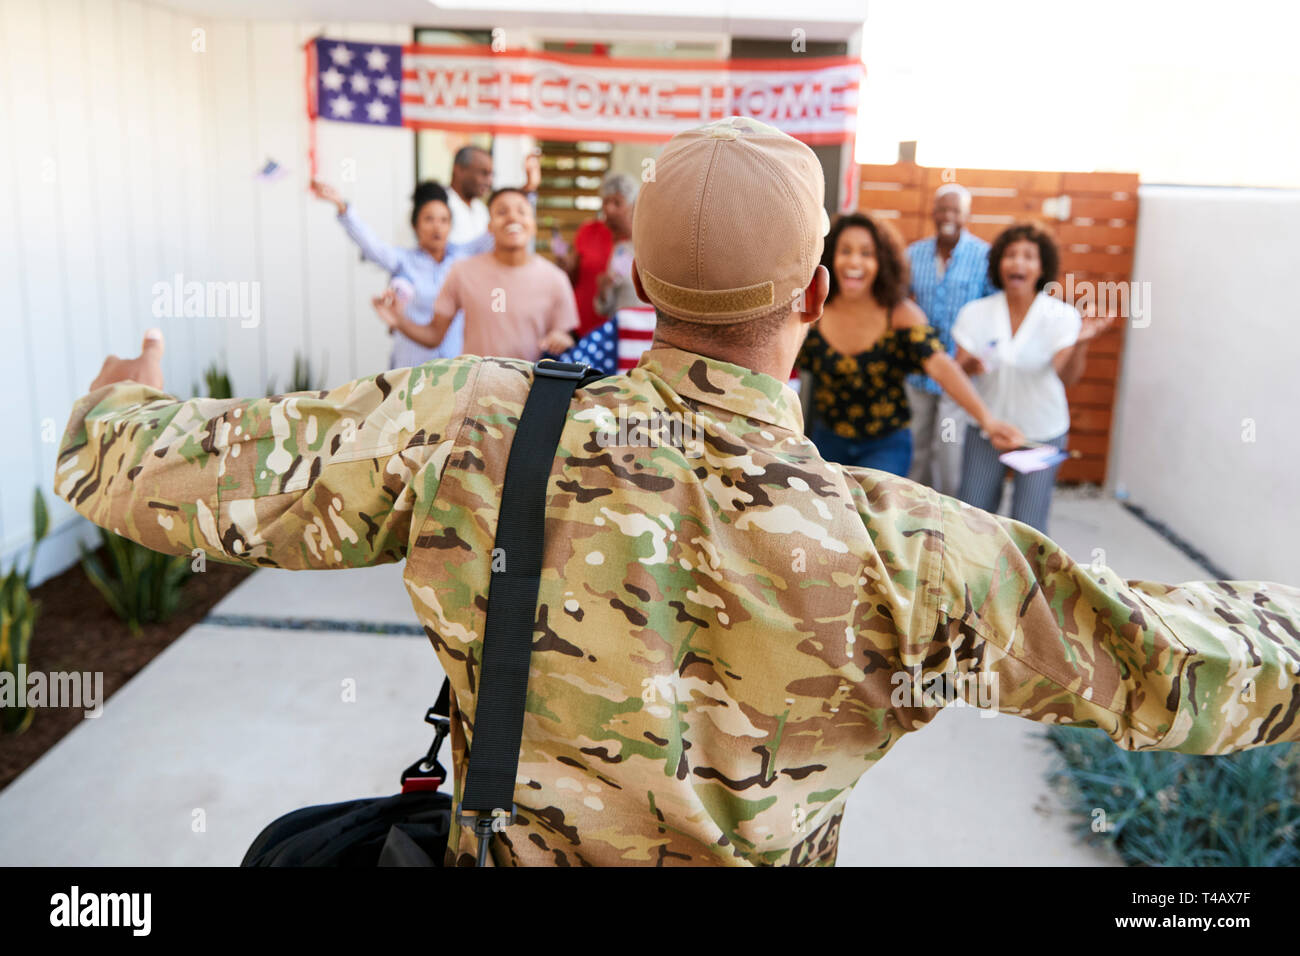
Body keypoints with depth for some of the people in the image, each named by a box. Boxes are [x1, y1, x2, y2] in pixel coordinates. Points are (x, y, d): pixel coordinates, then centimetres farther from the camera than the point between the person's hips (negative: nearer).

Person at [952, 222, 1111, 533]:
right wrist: (969, 365, -33)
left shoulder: (1062, 315, -11)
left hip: (1041, 430, -1)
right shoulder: (975, 312, -6)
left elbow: (1067, 376, -22)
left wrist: (1080, 343, -42)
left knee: (1028, 527, 1)